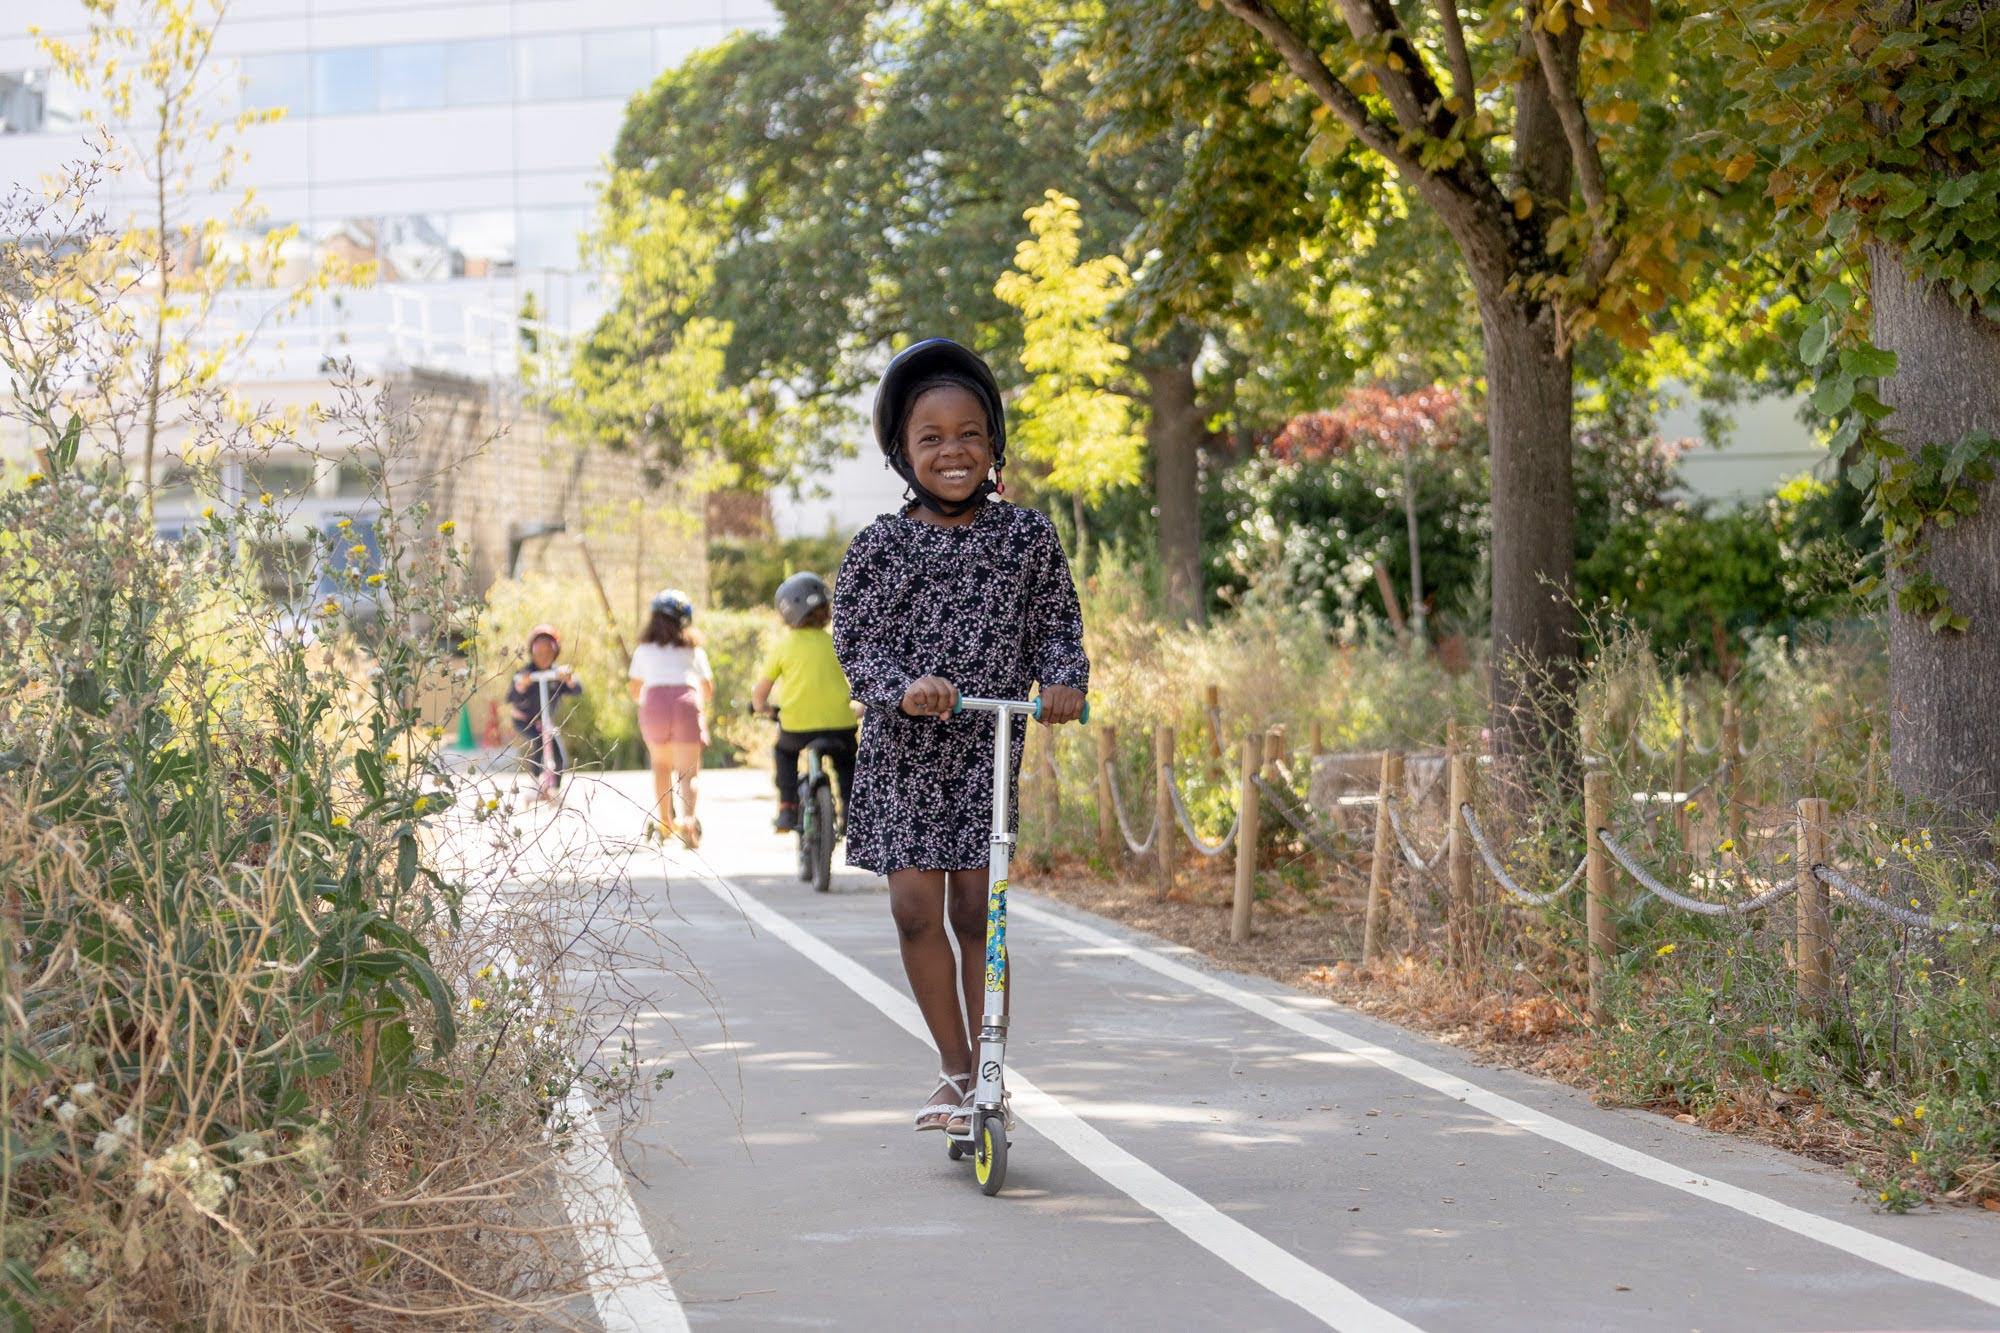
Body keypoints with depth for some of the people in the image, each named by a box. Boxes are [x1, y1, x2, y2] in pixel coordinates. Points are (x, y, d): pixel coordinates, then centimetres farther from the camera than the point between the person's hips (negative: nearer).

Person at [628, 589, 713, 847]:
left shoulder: (643, 649, 21)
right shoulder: (694, 650, 21)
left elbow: (635, 692, 21)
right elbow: (709, 691, 23)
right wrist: (701, 703, 45)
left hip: (653, 703, 1)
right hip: (686, 702, -1)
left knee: (661, 764, 23)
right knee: (689, 771, -4)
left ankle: (663, 820, 20)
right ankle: (688, 818, -28)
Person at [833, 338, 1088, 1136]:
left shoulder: (1025, 537, 1)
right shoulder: (879, 546, -2)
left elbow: (1057, 626, 4)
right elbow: (855, 643, -4)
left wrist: (1062, 680, -16)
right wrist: (904, 687, -23)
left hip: (990, 746, 0)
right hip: (902, 749, 0)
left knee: (977, 912, 0)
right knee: (915, 908, -4)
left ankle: (985, 1078, 12)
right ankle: (956, 1071, 10)